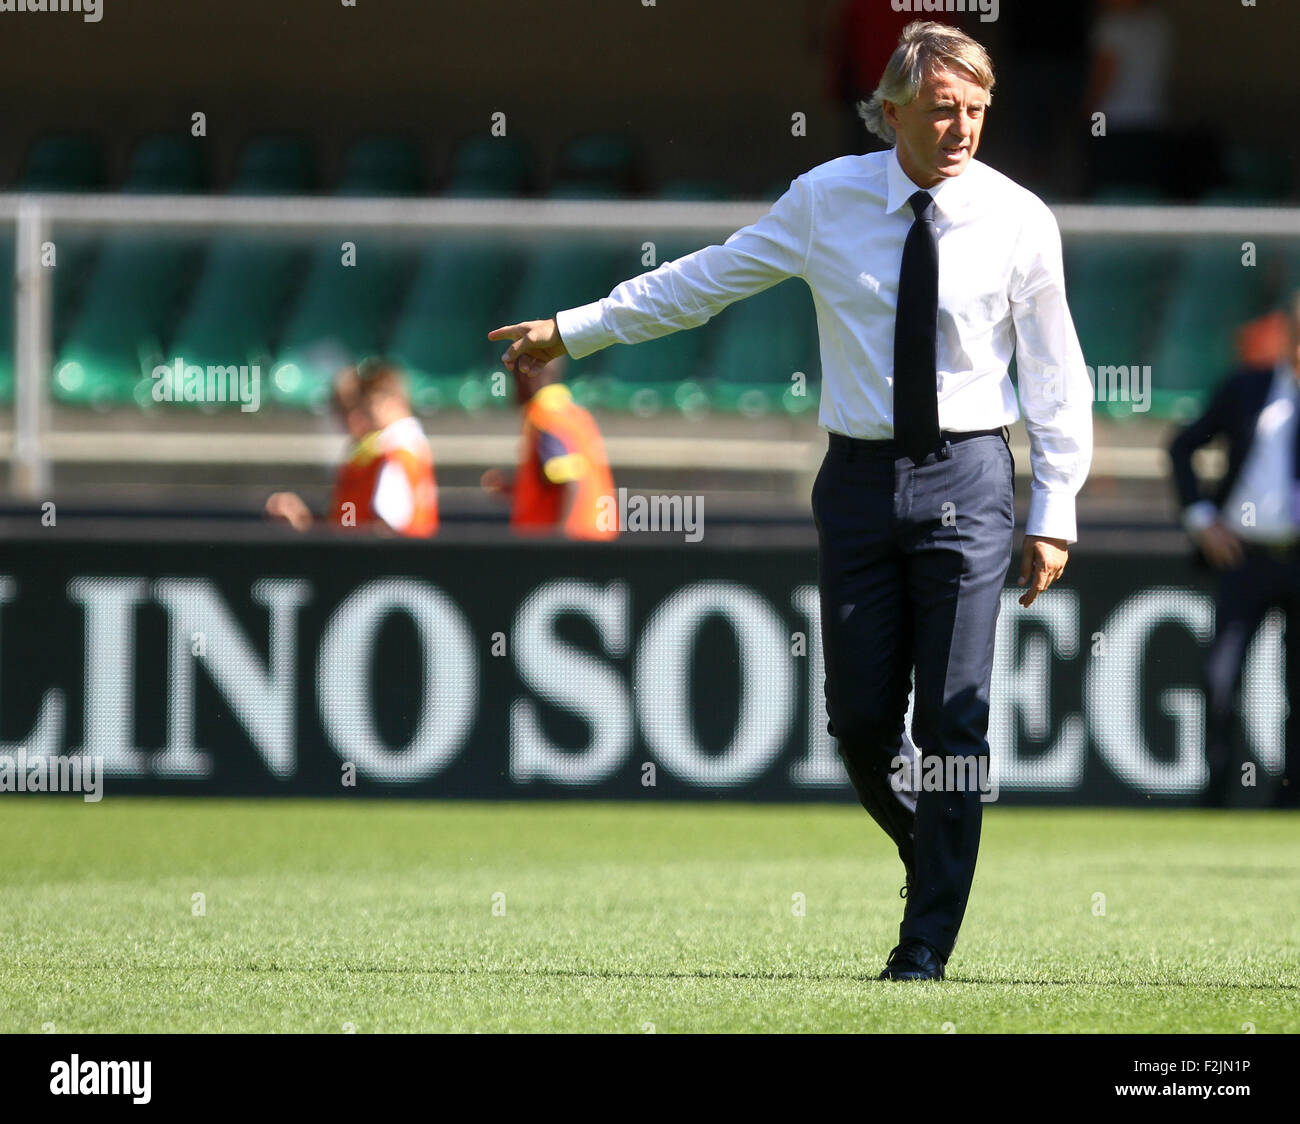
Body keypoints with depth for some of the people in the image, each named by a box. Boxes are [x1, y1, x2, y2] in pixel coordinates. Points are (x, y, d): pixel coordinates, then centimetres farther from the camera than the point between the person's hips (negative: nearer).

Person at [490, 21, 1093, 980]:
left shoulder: (1020, 222, -3)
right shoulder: (828, 200, 1)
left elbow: (1056, 378, 2)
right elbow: (702, 281, 11)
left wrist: (1053, 514, -2)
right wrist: (572, 331, 13)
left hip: (966, 477, -2)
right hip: (861, 473, 2)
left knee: (954, 721, -6)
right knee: (860, 719, 3)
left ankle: (926, 951, 1)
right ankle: (930, 861, 31)